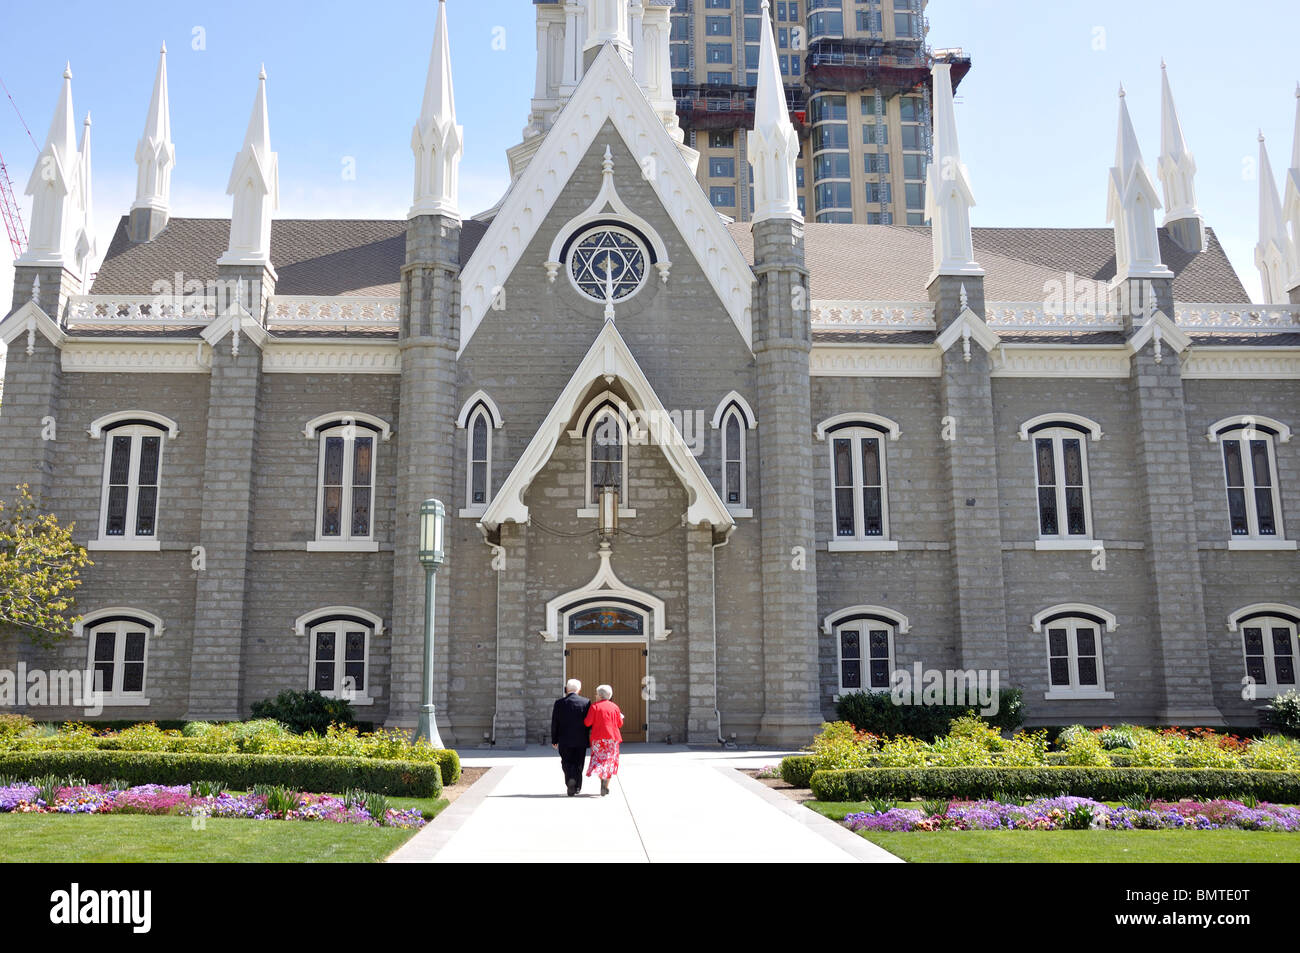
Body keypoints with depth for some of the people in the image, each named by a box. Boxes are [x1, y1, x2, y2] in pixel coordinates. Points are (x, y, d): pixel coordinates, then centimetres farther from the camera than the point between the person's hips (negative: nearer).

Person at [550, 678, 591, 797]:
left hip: (565, 740, -1)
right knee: (578, 763, 13)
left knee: (566, 762, 10)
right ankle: (577, 786, 15)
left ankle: (570, 779, -16)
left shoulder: (559, 703, -5)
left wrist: (554, 740, 6)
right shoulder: (586, 702, -5)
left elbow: (554, 723, -3)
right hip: (581, 740, 1)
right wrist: (588, 738, 12)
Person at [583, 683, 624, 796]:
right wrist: (621, 717, 29)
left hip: (598, 737, -3)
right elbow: (620, 724, 9)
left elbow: (588, 722, -11)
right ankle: (606, 787, 7)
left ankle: (602, 778, -20)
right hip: (612, 737, 3)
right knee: (610, 760, 11)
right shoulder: (614, 707, 4)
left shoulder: (595, 706, -6)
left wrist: (582, 720, 11)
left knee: (599, 759, 5)